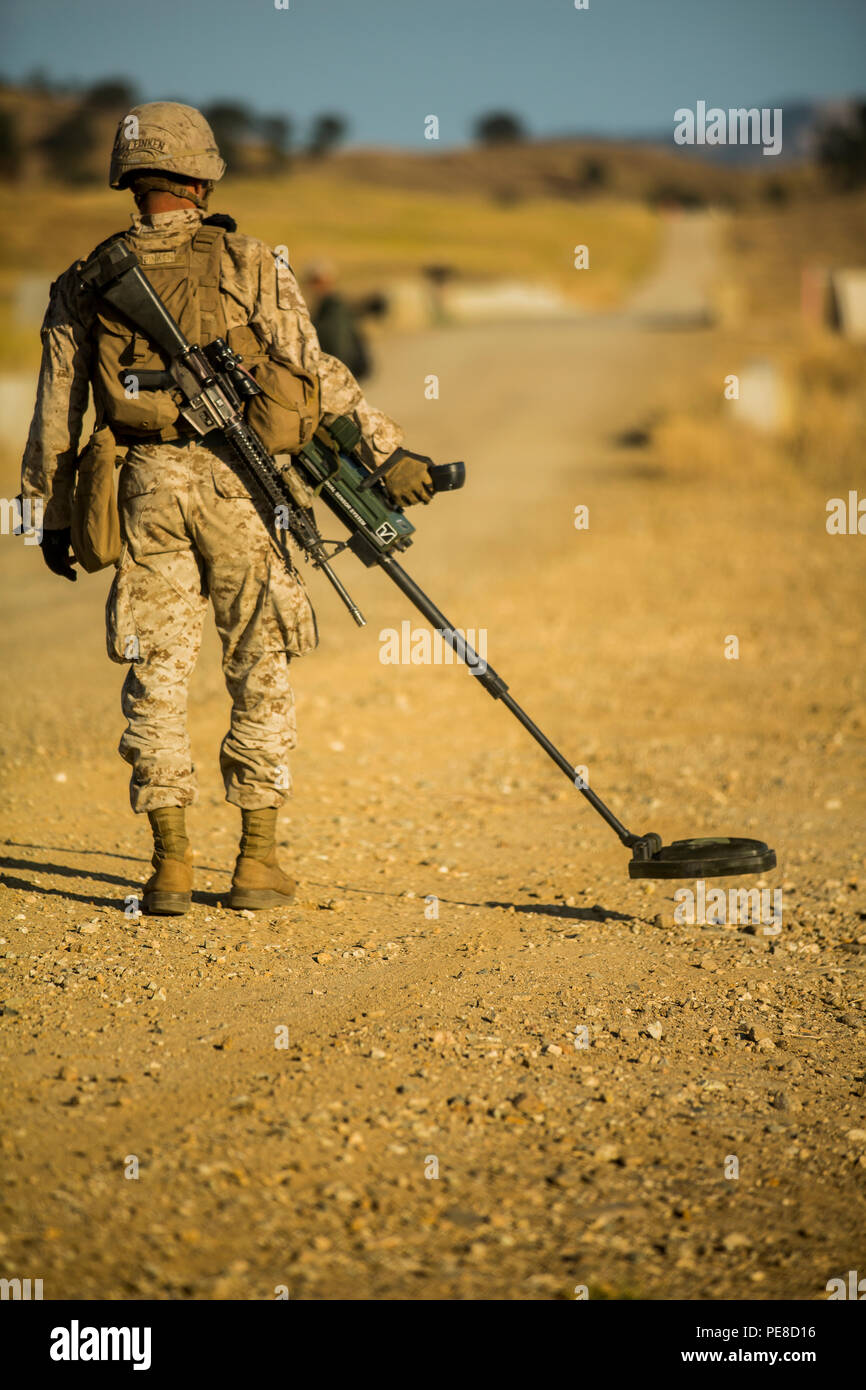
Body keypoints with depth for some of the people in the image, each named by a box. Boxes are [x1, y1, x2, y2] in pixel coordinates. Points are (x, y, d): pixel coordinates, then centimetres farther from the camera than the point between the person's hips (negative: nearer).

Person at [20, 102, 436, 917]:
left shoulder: (87, 283, 7)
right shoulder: (249, 267, -2)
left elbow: (57, 407, 10)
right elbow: (315, 373, -6)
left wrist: (54, 514, 19)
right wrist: (387, 451, 0)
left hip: (146, 484, 2)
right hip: (235, 480, -2)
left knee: (156, 674, 8)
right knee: (260, 672, 7)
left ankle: (171, 864, 6)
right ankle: (258, 861, 8)